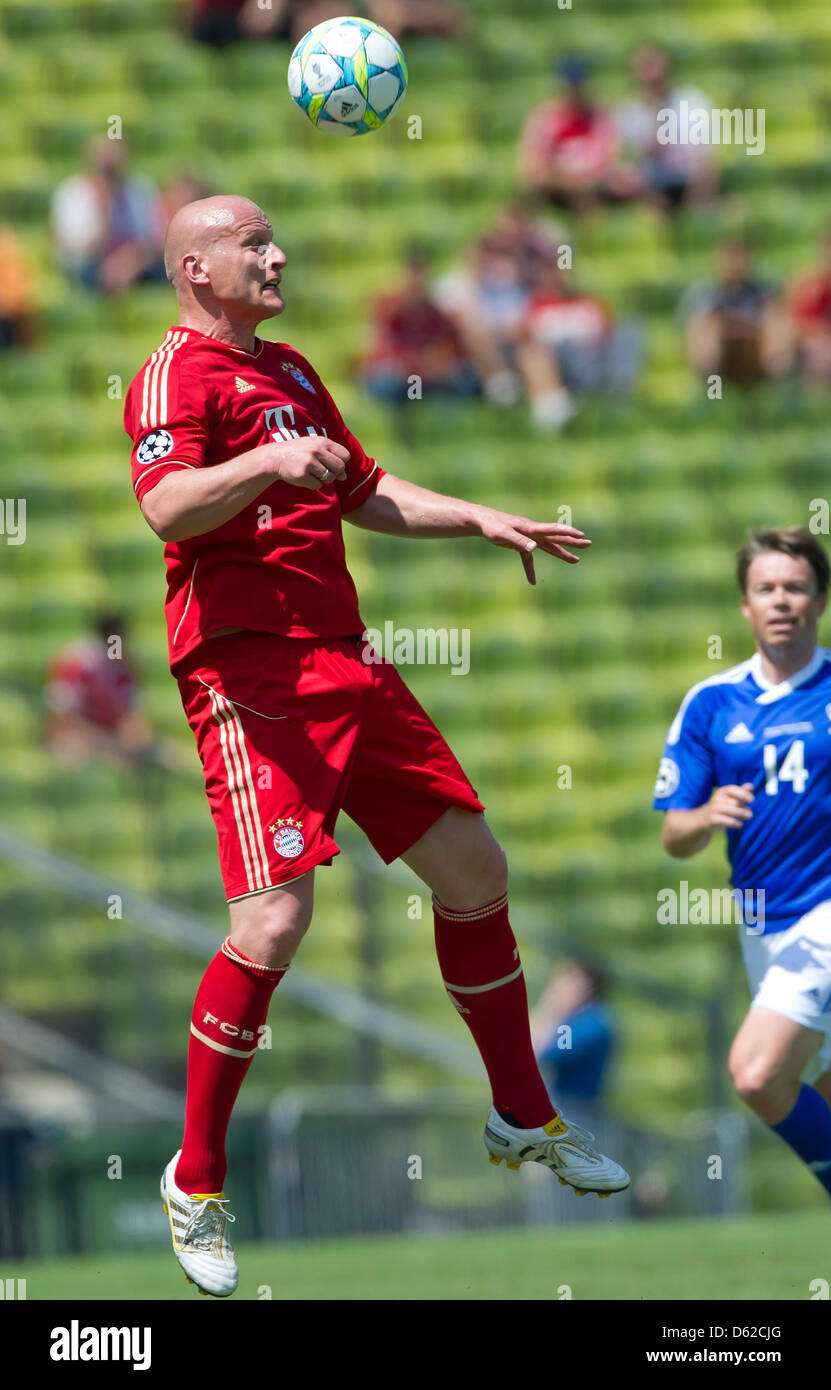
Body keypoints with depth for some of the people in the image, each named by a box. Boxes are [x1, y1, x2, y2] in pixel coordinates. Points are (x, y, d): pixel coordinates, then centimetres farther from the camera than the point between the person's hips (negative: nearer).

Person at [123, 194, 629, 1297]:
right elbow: (166, 505, -25)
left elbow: (364, 493, 34)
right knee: (274, 923, -19)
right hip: (249, 673, -9)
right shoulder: (179, 372, -7)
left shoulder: (289, 371, 21)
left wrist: (482, 521, 25)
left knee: (475, 869, 12)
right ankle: (197, 1182, -5)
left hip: (344, 659, 9)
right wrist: (264, 463, -40)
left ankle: (524, 1118, 29)